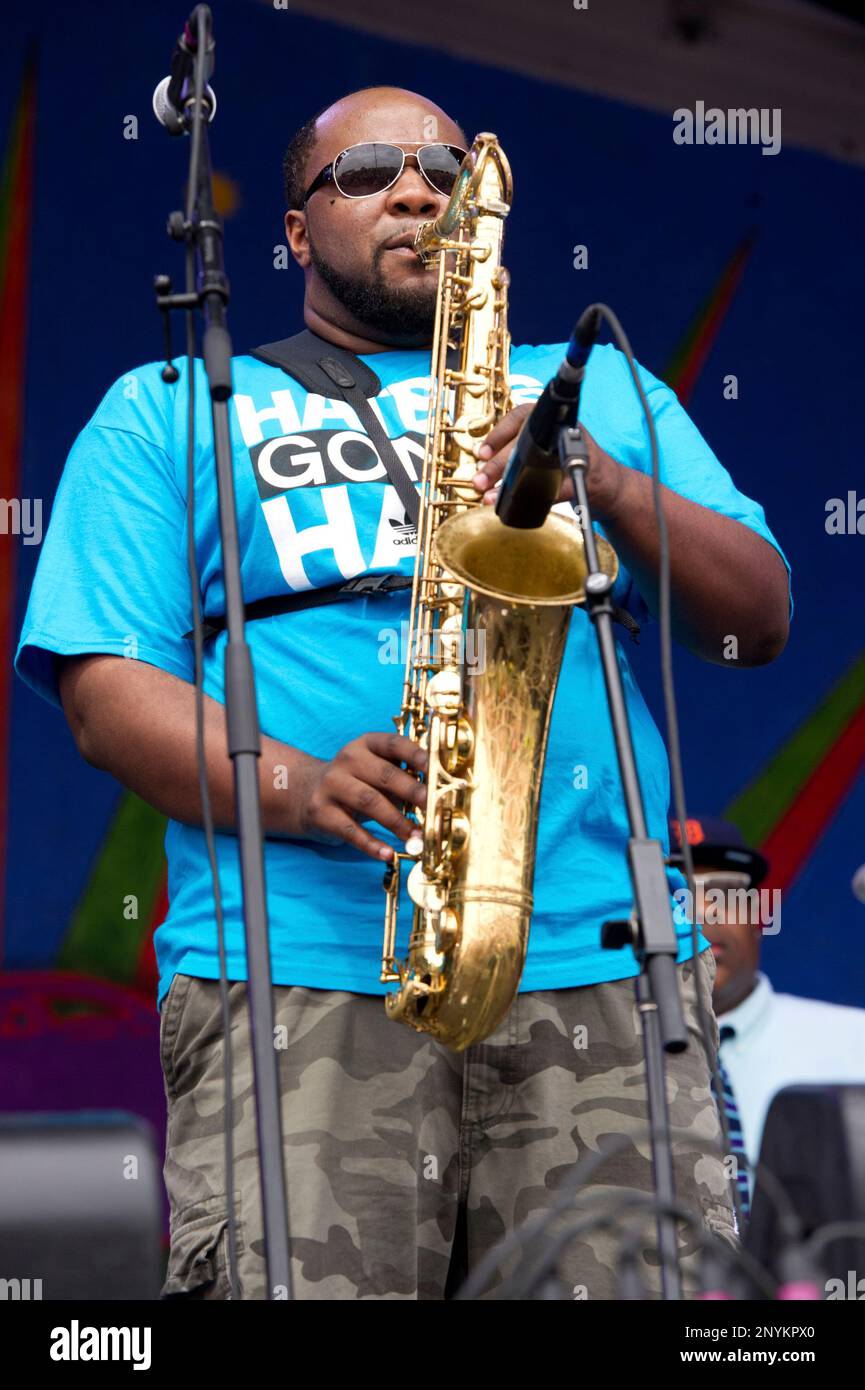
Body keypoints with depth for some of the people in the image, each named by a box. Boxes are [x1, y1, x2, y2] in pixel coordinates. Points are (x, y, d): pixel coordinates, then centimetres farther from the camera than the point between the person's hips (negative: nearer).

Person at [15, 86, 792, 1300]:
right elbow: (105, 688, 6)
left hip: (600, 973, 2)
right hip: (298, 972, -2)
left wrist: (607, 481, -3)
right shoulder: (172, 410, 19)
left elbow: (760, 621, 15)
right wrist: (295, 789, -12)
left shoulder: (592, 383, 26)